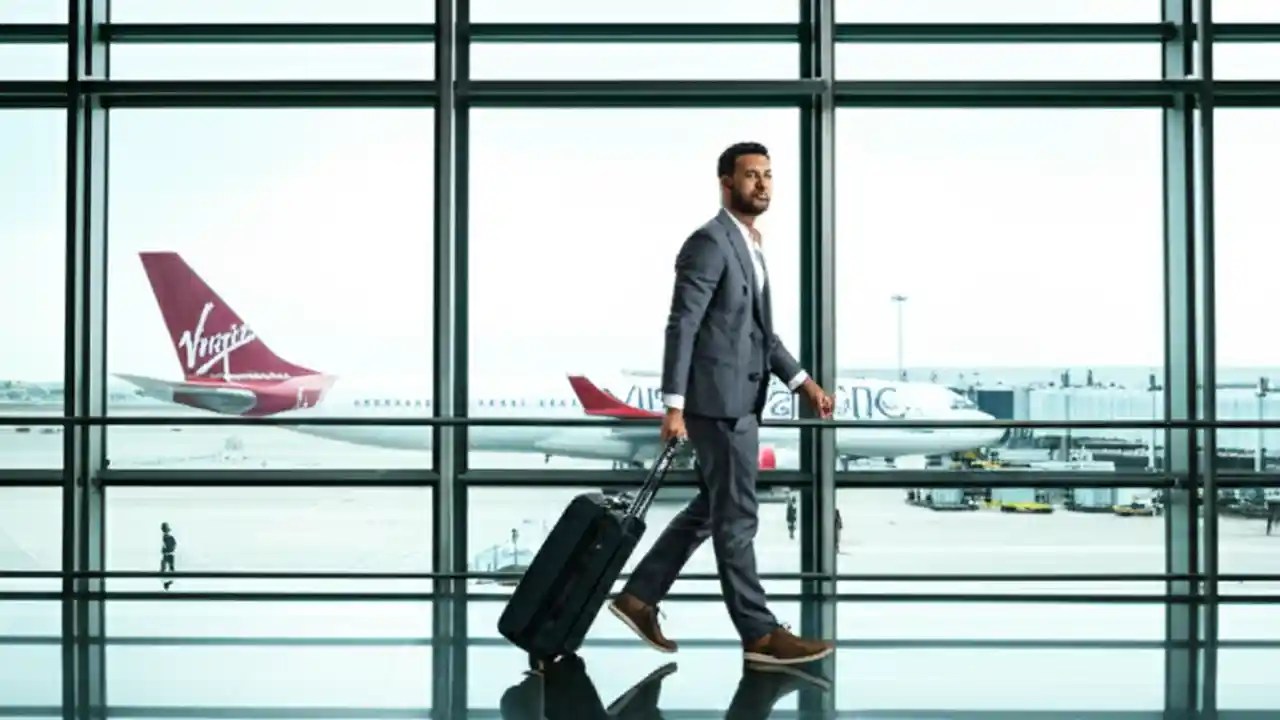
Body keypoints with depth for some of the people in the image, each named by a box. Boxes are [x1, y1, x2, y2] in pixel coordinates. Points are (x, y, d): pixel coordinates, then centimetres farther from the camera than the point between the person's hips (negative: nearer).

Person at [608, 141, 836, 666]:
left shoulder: (749, 245, 18)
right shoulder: (709, 242, -12)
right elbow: (681, 327, -17)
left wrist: (803, 382, 13)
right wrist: (673, 406, -20)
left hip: (738, 400, 10)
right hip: (719, 400, -10)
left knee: (710, 510, 16)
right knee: (736, 517, -2)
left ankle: (640, 596, 24)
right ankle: (760, 634, 6)